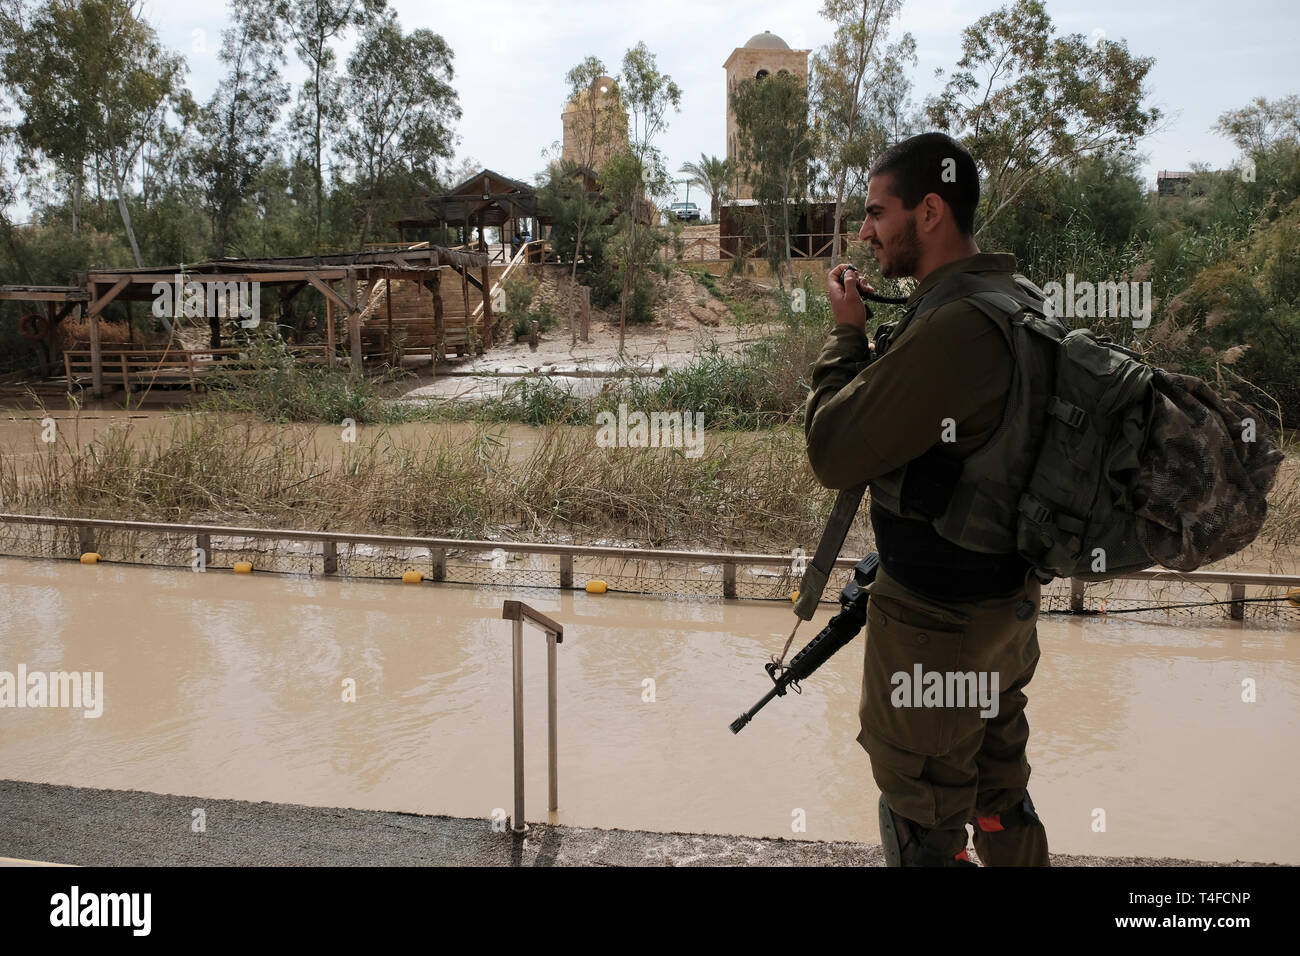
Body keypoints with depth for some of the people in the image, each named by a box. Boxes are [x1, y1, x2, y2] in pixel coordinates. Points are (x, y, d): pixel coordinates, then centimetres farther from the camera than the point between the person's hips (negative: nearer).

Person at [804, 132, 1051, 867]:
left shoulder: (952, 327, -26)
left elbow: (832, 453, -21)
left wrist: (848, 334, -11)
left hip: (938, 619, -10)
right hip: (1009, 599, 10)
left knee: (922, 822, 5)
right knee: (1000, 795, 24)